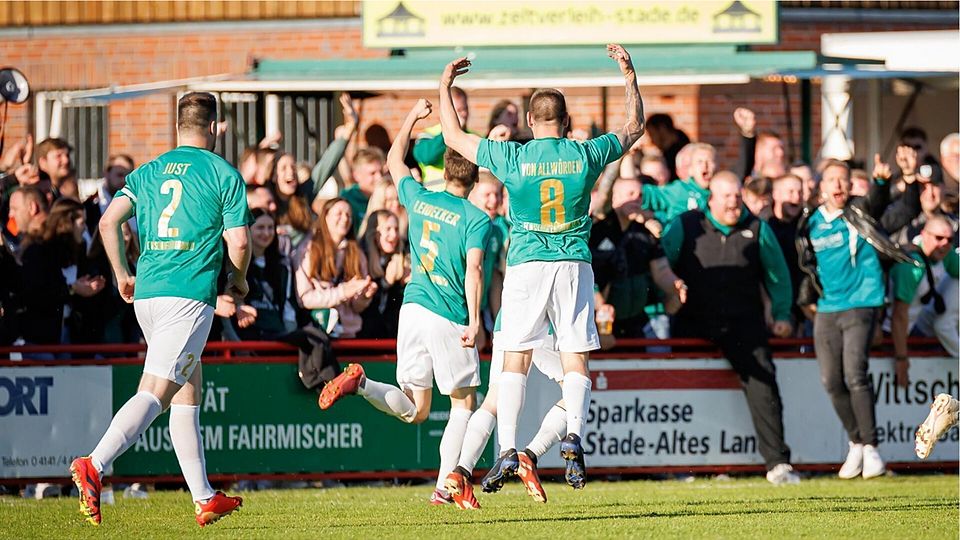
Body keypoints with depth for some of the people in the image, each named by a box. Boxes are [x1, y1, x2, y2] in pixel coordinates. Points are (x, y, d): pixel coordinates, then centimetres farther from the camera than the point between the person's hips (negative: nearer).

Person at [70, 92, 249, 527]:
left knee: (189, 391, 16)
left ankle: (204, 498, 17)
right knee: (155, 392, -14)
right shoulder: (223, 173, 0)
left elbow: (108, 221, 4)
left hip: (146, 293, 6)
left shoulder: (147, 172, 14)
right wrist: (239, 280, 17)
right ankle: (94, 465, -33)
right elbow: (239, 242, -3)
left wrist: (122, 275, 17)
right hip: (190, 295, -6)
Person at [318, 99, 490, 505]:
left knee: (414, 409, 10)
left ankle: (360, 382, -16)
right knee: (464, 403, 10)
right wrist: (474, 320, -22)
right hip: (450, 318, -5)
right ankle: (444, 486, 3)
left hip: (413, 308, 5)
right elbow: (473, 268, -19)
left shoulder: (419, 199, 8)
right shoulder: (476, 219, -7)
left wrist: (413, 116, 35)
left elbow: (394, 159, 26)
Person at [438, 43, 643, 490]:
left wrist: (445, 87, 20)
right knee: (575, 358, 3)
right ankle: (573, 434, -18)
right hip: (574, 265, 1)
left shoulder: (512, 157, -4)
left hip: (526, 266, -1)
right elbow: (633, 127, 17)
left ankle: (507, 450, -6)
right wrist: (629, 75, 24)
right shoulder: (585, 155, 0)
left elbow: (454, 137, 8)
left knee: (516, 359, 2)